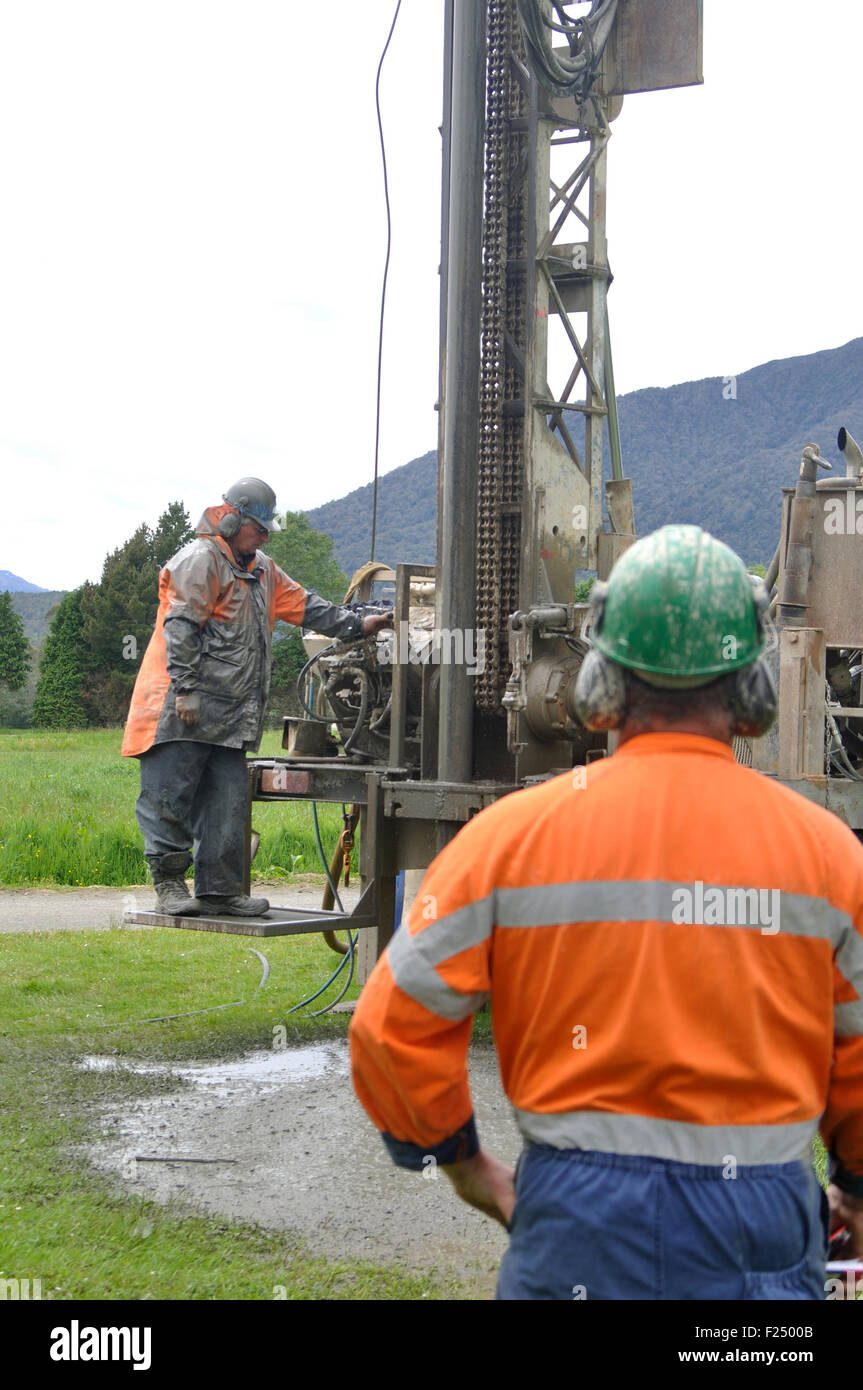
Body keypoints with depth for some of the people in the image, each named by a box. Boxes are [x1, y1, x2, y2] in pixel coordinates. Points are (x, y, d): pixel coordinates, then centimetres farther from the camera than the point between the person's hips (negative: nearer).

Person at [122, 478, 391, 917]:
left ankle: (220, 889, 13)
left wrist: (357, 625, 15)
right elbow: (180, 627, -14)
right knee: (170, 797, -5)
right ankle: (169, 885, 1)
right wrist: (185, 690, -20)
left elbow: (304, 605, 25)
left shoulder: (261, 569, 22)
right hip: (183, 712, -9)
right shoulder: (200, 560, -7)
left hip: (229, 716, 9)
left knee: (226, 804, 8)